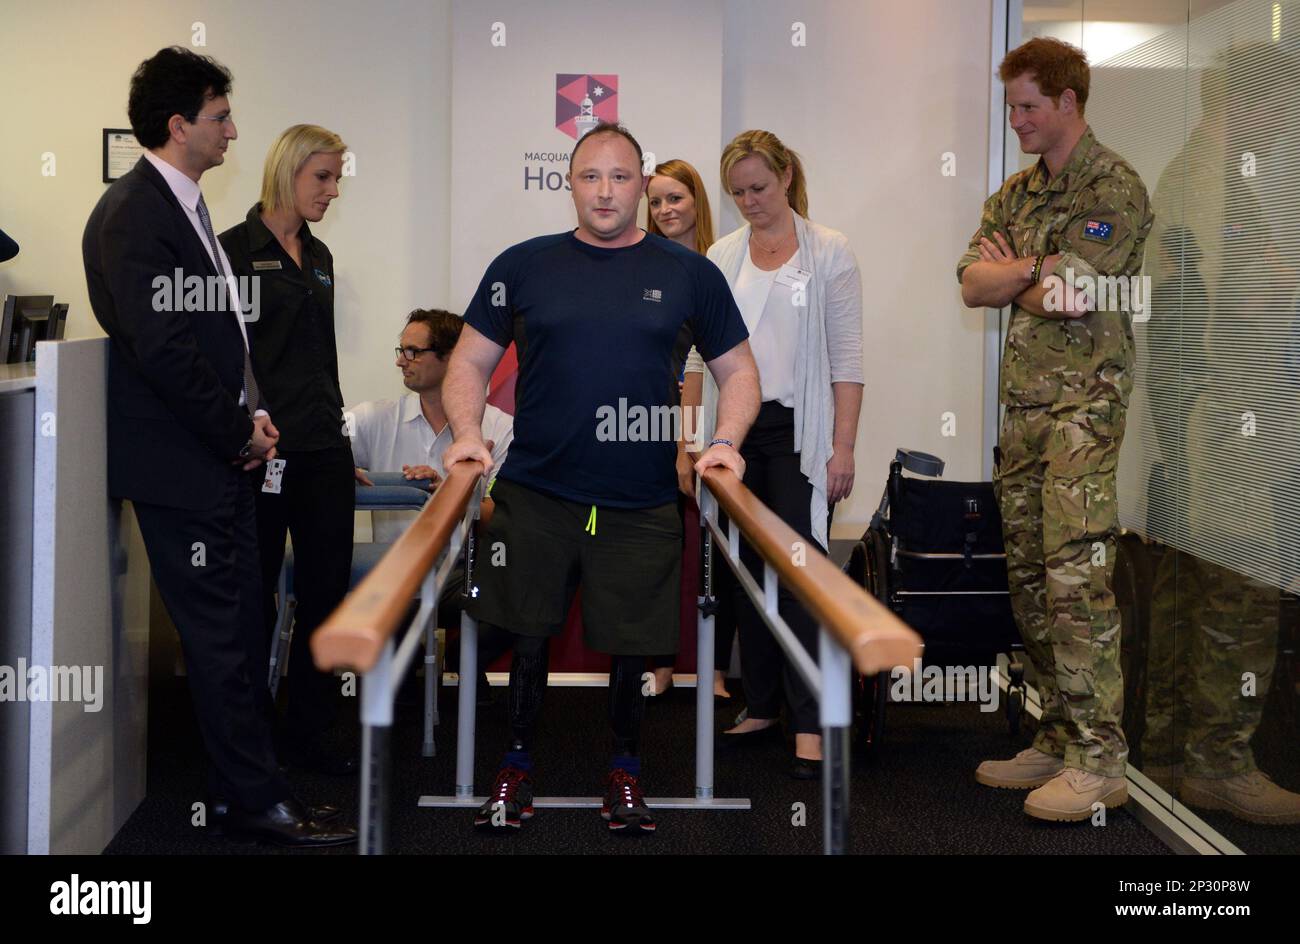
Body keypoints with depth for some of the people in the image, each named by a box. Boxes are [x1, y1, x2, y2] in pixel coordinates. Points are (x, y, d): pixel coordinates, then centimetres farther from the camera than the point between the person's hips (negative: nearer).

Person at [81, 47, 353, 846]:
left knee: (242, 628, 14)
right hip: (181, 465, -10)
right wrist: (241, 433, -14)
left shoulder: (185, 206, 15)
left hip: (222, 457, 10)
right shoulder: (132, 215, -16)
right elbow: (162, 349, -23)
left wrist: (254, 415, 6)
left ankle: (245, 786, 24)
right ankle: (259, 804, 7)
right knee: (221, 637, -2)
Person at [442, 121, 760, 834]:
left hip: (642, 503, 0)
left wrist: (725, 441, -3)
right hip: (535, 492, 0)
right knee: (527, 636, 4)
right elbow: (470, 363, 10)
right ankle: (516, 767, 22)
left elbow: (737, 371, 13)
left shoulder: (687, 274, 6)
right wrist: (466, 433, -6)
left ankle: (625, 770, 29)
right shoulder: (524, 266, 5)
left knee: (630, 643, 8)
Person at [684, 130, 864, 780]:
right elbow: (700, 355, 11)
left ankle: (809, 725, -6)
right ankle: (761, 708, 18)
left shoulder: (828, 253, 0)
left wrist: (843, 447, -10)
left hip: (799, 429, -4)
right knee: (746, 569, 7)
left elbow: (846, 358, -4)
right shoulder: (720, 258, 10)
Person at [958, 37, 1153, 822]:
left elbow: (1070, 299, -17)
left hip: (1085, 401, -8)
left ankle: (1099, 760, -7)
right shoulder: (1016, 192, 17)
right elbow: (973, 285, 5)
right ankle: (1059, 739, 17)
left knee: (1076, 576, -12)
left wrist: (1010, 273, 0)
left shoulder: (1114, 187, -6)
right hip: (1023, 402, 8)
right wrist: (1038, 270, -9)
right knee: (1029, 579, 9)